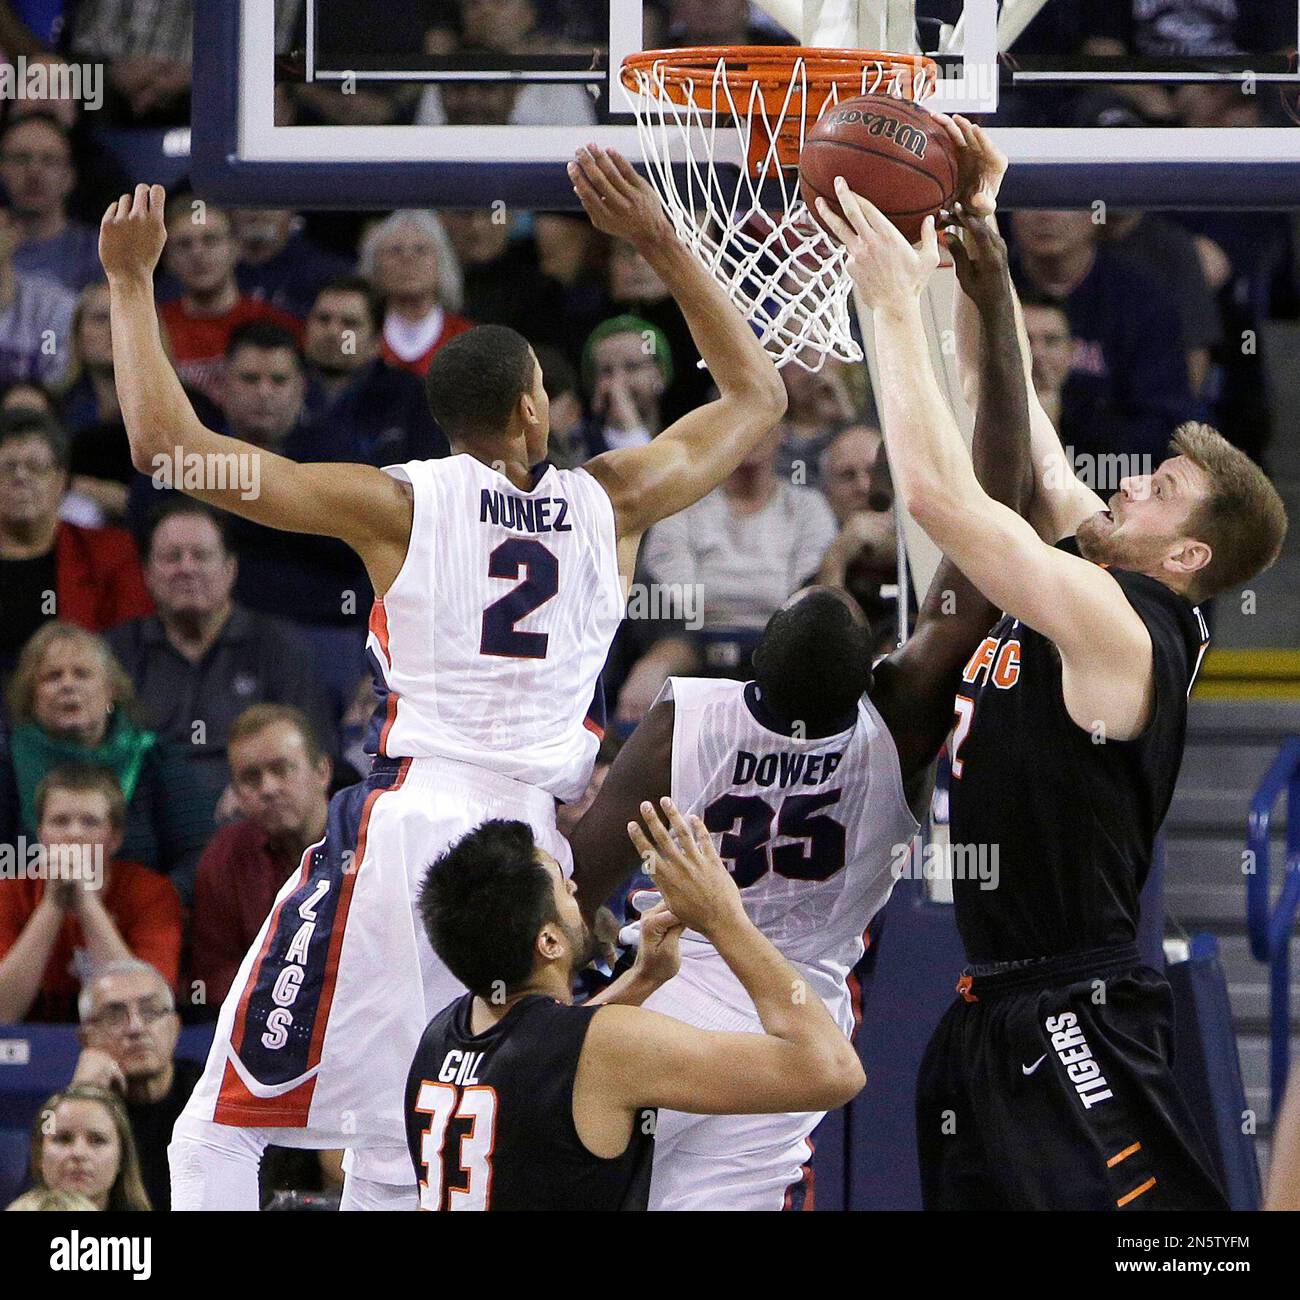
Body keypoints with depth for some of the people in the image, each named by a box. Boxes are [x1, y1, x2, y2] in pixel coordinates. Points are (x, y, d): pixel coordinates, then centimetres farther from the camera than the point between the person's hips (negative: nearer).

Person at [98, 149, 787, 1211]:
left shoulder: (399, 505, 0)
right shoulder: (610, 503, 8)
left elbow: (167, 444, -3)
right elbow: (758, 395, 25)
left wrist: (131, 283, 7)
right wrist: (662, 246, 24)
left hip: (402, 831, -4)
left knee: (219, 1133, 2)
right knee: (391, 1153, 13)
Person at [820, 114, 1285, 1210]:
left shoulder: (1120, 627, -16)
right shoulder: (1084, 578, 9)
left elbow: (938, 494, -22)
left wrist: (897, 301, -15)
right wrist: (976, 234, 9)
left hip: (1076, 1028, -10)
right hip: (989, 1020, 10)